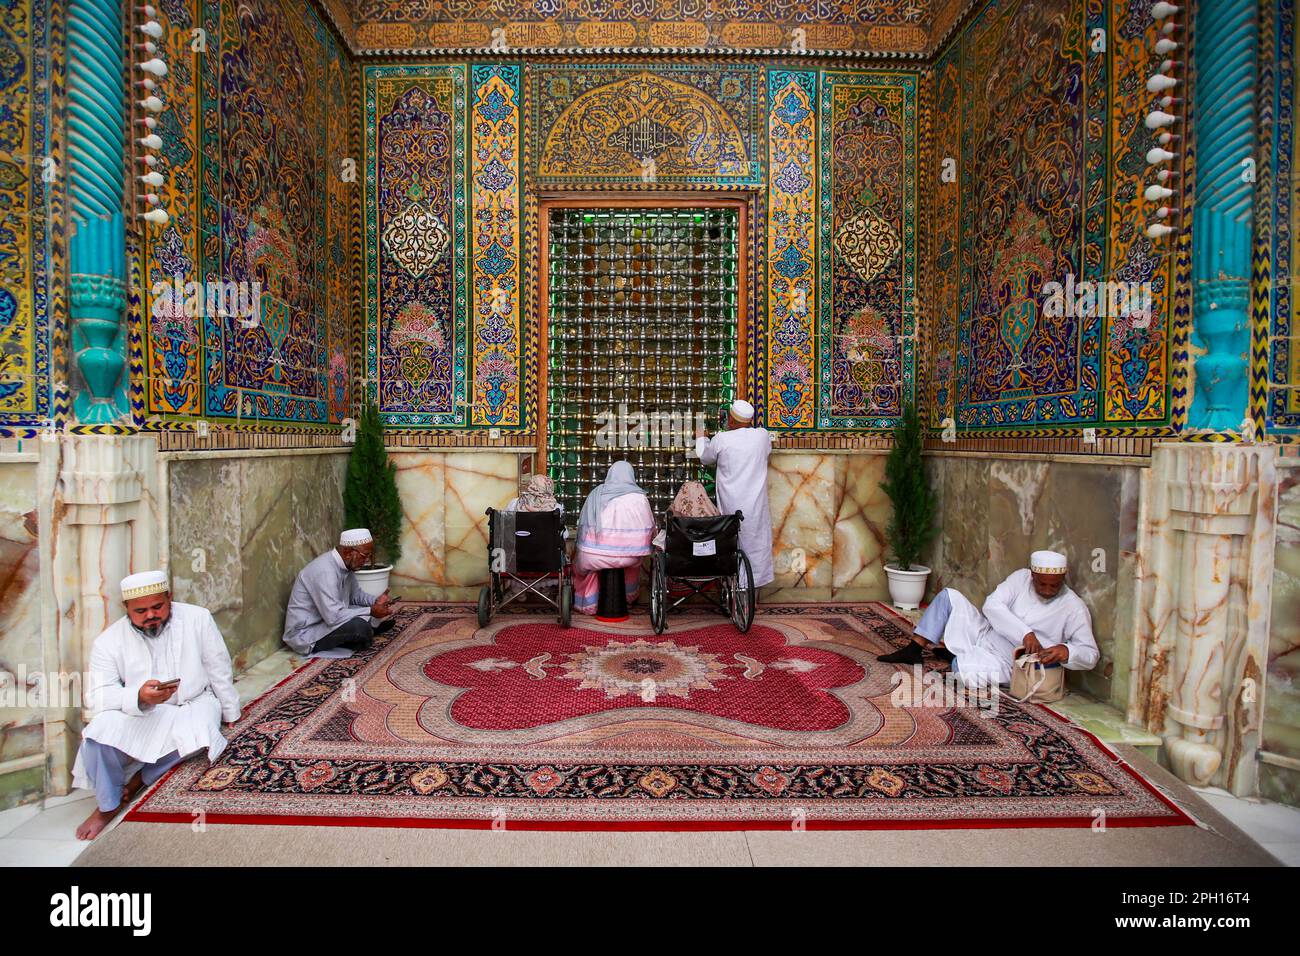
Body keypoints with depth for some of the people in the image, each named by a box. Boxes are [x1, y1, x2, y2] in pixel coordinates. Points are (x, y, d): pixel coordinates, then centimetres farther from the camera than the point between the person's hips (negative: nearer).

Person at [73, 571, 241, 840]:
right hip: (138, 713, 1)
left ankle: (145, 777, -3)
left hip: (194, 702, -1)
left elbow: (219, 670, -3)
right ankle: (107, 806, -1)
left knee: (200, 734, -32)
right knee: (100, 731, -27)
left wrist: (230, 715, 3)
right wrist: (138, 697, -36)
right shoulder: (109, 641, -9)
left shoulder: (198, 618, -10)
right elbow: (97, 695, -16)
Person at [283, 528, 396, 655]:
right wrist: (371, 611, -26)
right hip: (305, 634, -8)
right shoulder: (325, 571, -30)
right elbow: (333, 617, -35)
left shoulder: (345, 564, -1)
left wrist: (376, 602, -7)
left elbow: (355, 594, 13)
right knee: (359, 627, -30)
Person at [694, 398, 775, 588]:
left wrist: (700, 439, 28)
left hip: (731, 502, -1)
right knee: (756, 537, 13)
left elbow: (706, 458, 8)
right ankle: (757, 577, 23)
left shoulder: (721, 439, -11)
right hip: (756, 501, 1)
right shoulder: (763, 435, -5)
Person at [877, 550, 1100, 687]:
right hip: (984, 634, 5)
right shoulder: (1022, 577, -4)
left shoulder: (1074, 608, -13)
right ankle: (913, 650, -1)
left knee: (969, 673, -36)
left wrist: (1066, 651, -38)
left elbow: (1091, 655, -14)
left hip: (1004, 662, -5)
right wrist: (1025, 633, -29)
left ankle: (954, 652, 4)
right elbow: (992, 605, -16)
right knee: (949, 595, -8)